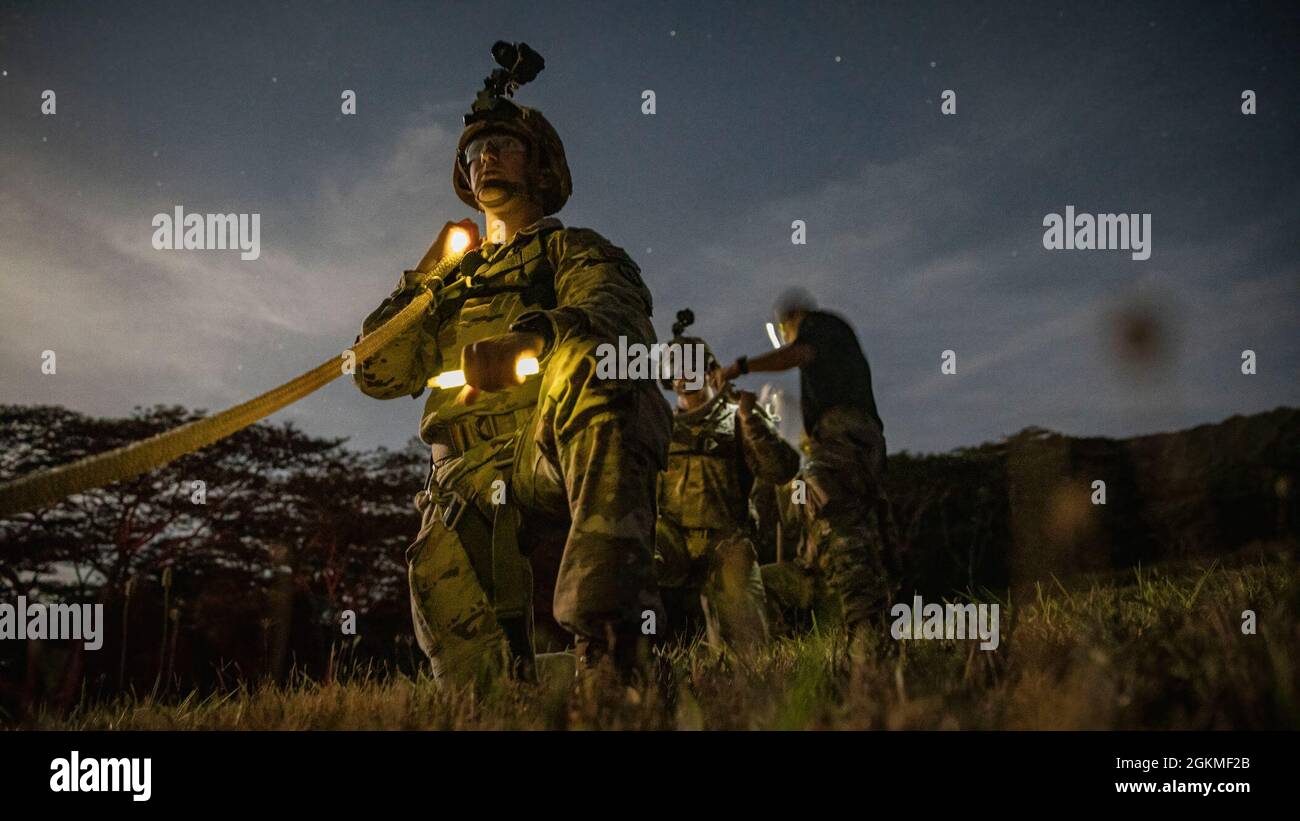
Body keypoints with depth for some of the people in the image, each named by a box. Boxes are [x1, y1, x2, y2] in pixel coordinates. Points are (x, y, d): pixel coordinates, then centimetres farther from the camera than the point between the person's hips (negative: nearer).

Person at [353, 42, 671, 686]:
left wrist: (522, 341, -29)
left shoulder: (571, 250, 18)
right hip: (468, 481, 4)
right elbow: (377, 372, 25)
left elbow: (619, 317, -8)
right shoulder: (457, 280, 34)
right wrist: (426, 279, 15)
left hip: (557, 451, -4)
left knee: (584, 358, -40)